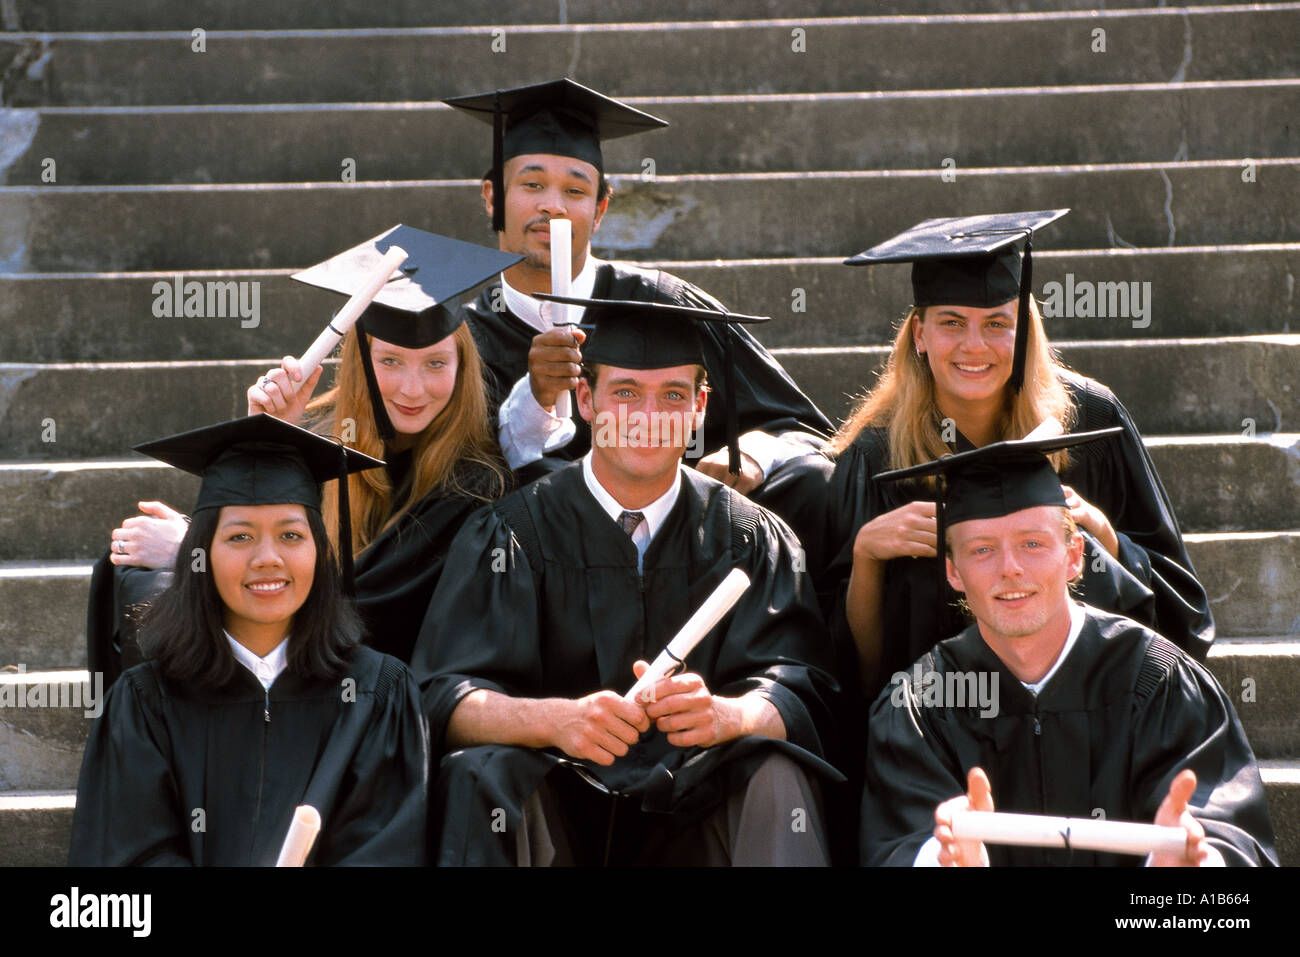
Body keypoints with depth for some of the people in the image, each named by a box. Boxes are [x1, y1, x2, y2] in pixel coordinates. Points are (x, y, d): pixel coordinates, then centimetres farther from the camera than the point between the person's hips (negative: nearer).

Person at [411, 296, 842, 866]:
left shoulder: (748, 538, 5)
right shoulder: (511, 534, 1)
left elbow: (799, 699, -6)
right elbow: (446, 699, -11)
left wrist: (721, 714, -31)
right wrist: (555, 720, -33)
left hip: (688, 819, 0)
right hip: (550, 813, 0)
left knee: (774, 774, -29)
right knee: (481, 774, -31)